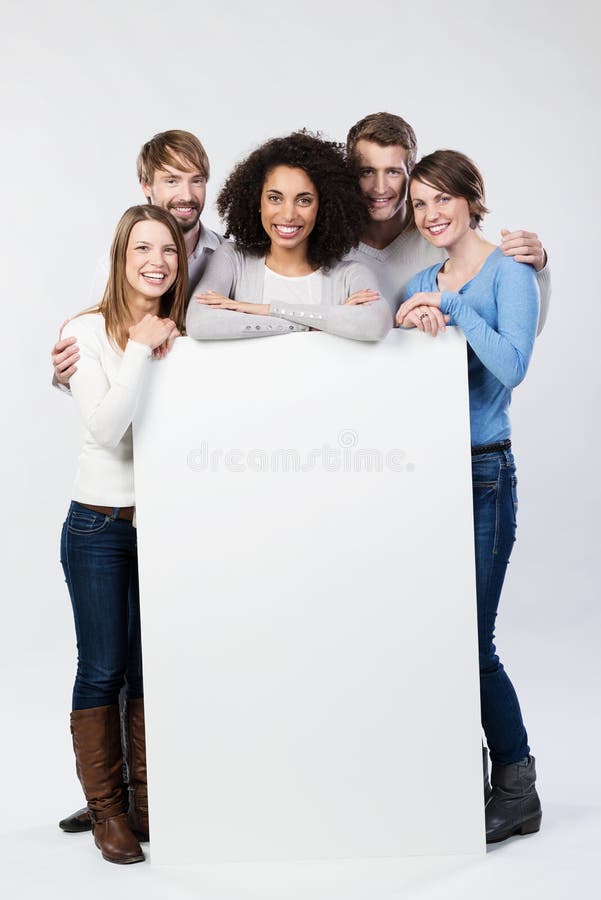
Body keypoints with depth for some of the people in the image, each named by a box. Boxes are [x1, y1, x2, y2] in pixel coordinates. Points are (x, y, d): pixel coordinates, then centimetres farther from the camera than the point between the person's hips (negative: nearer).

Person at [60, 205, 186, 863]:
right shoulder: (88, 331, -6)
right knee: (103, 669, 3)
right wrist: (141, 348, -16)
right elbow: (107, 428, -17)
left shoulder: (183, 332, 6)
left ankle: (150, 801, 24)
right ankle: (106, 808, 19)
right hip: (101, 522, -3)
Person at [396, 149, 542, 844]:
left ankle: (516, 789, 13)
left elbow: (511, 366, -18)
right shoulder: (420, 284, 15)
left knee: (470, 638, -5)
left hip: (481, 472, -6)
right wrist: (417, 325, -8)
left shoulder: (508, 273, -4)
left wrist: (453, 310, -19)